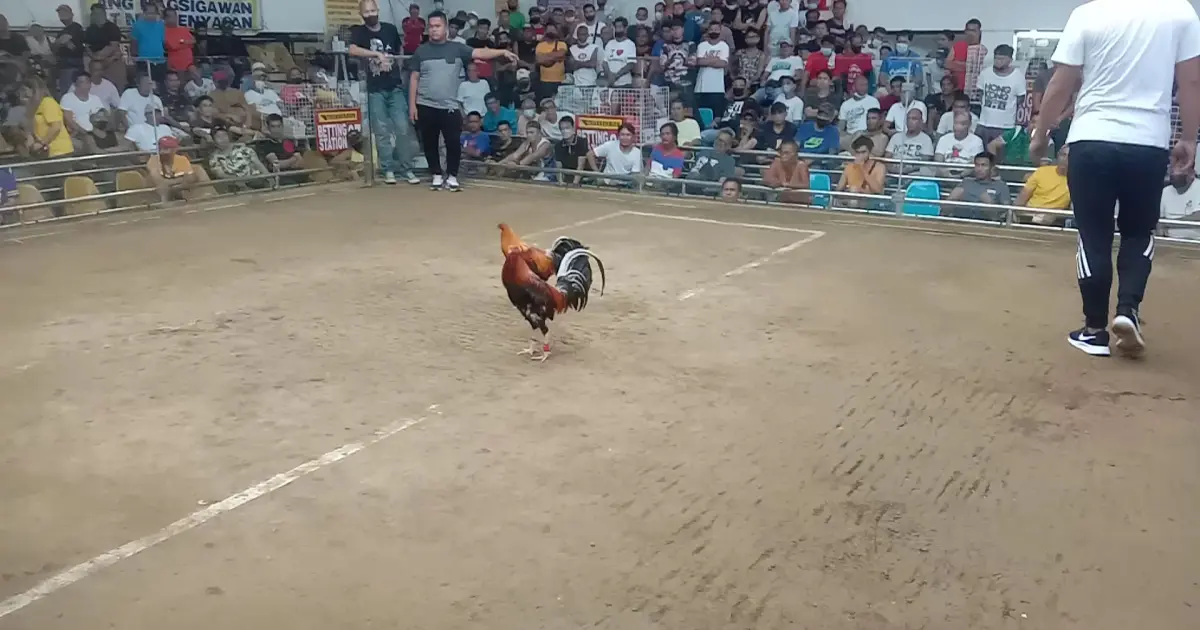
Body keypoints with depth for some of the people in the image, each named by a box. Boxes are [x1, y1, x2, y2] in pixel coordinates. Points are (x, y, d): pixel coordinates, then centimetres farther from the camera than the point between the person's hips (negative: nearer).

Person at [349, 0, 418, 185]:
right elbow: (353, 50, -21)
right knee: (381, 131, 0)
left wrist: (400, 74, 11)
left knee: (402, 128, -3)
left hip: (395, 87, 2)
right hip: (375, 89, -2)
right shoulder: (358, 31, -1)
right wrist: (377, 54, -30)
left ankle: (407, 169, 3)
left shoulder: (391, 29, 7)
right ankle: (388, 170, 7)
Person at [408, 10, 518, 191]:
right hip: (426, 107, 1)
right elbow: (414, 79, 6)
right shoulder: (421, 51, 5)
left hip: (450, 107, -1)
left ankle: (452, 176, 14)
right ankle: (437, 175, 22)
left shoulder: (457, 48, 4)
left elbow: (480, 53, -6)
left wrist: (503, 52, -20)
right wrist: (412, 104, 0)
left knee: (453, 142, -3)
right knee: (430, 143, 7)